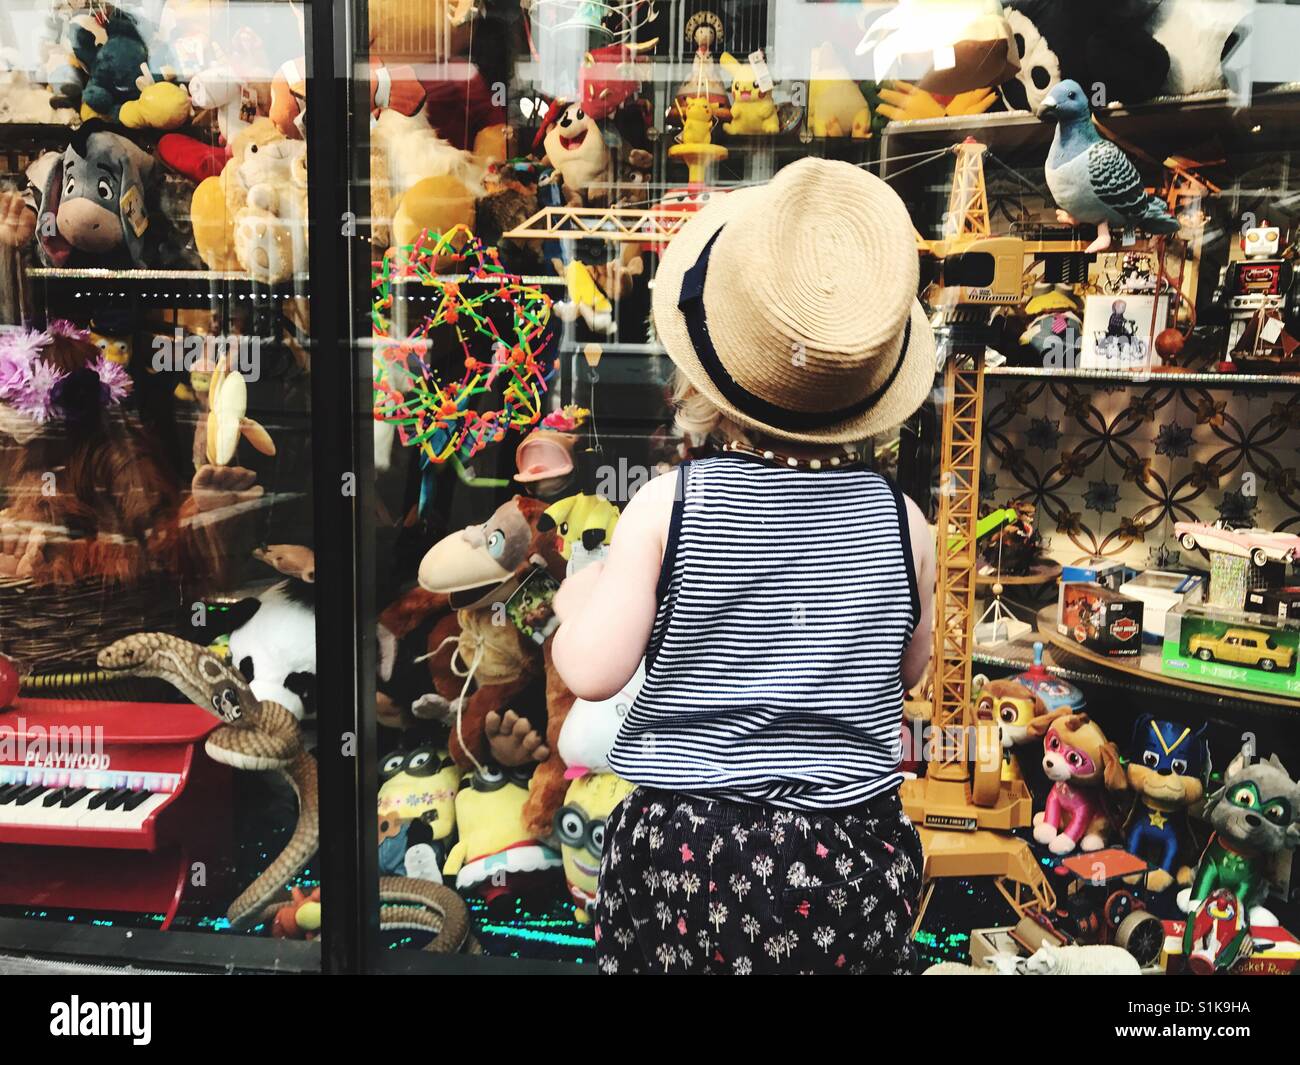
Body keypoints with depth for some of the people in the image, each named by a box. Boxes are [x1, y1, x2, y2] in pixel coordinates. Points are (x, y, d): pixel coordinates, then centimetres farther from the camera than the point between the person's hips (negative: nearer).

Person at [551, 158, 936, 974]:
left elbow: (594, 673, -14)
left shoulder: (670, 506, -13)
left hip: (685, 844, -2)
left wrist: (577, 601, 6)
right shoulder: (899, 519, -5)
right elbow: (910, 670, 9)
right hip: (854, 848, 2)